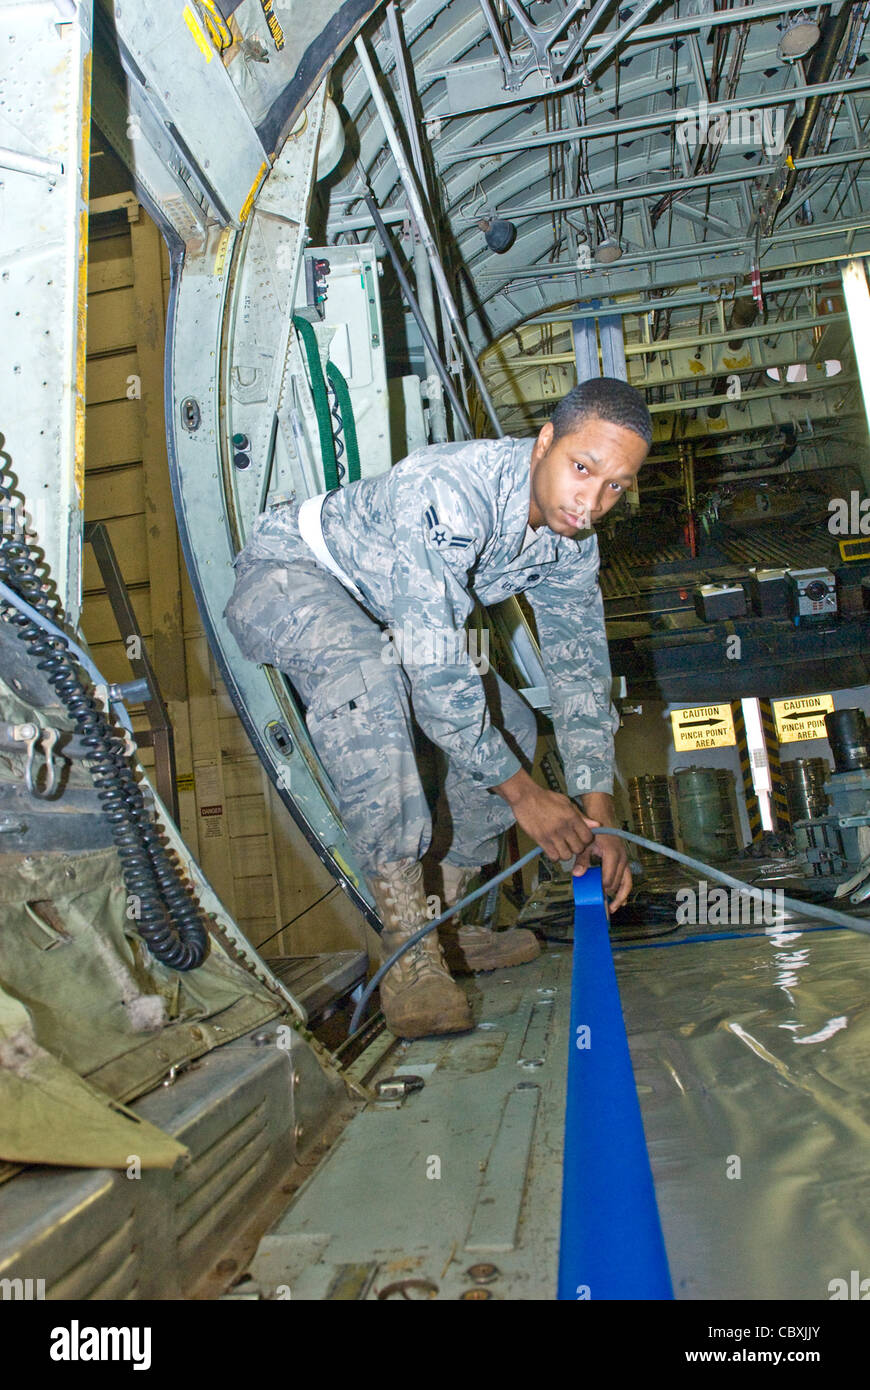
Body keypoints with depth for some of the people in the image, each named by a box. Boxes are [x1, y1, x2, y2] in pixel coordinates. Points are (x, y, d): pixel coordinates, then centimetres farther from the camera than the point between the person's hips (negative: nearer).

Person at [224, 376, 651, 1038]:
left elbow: (581, 669, -5)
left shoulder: (571, 542, -9)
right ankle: (409, 952, -34)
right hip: (290, 572, -7)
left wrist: (599, 818, -12)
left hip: (386, 618, 8)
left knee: (510, 728, -1)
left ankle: (442, 924, 11)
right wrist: (523, 793, -30)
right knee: (365, 667, -40)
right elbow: (433, 666, -39)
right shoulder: (447, 492, -36)